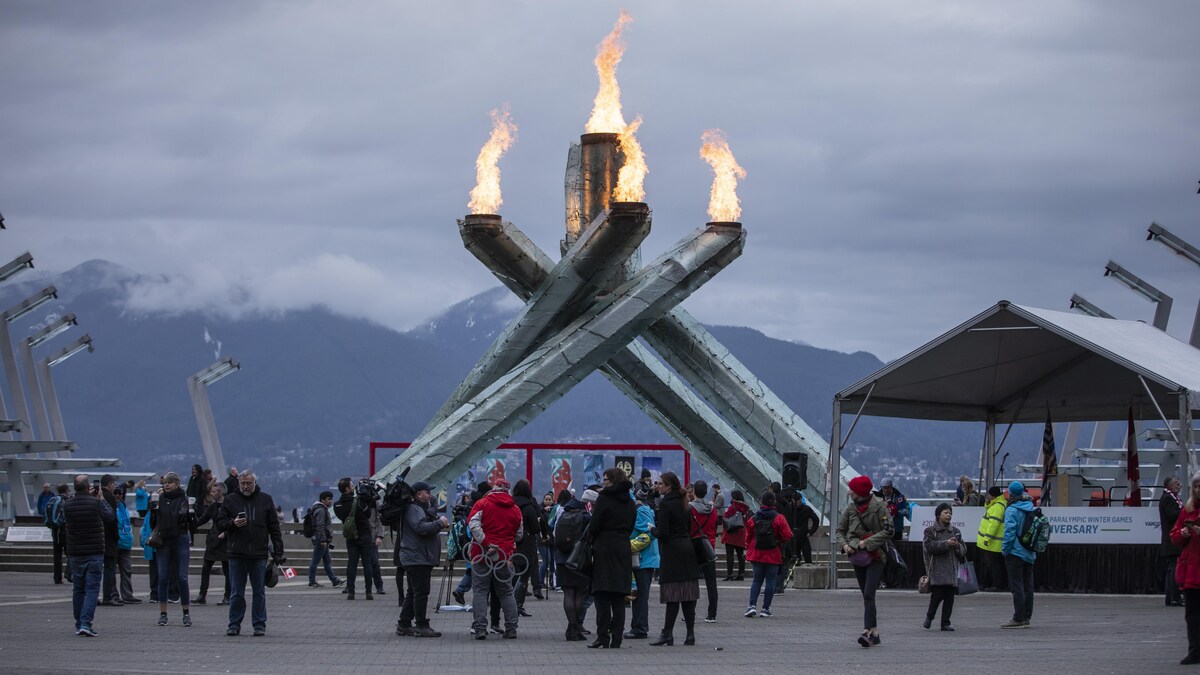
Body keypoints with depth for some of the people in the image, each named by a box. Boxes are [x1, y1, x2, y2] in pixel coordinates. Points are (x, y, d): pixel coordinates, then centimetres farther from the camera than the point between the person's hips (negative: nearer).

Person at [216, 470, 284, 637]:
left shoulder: (265, 500, 7)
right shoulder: (230, 500, 6)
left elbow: (274, 528, 7)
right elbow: (220, 523, 7)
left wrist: (278, 552, 2)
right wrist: (233, 523, -15)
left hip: (259, 554, 0)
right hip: (236, 554, 0)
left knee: (259, 592, 5)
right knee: (236, 593, 4)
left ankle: (259, 625, 11)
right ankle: (234, 624, 11)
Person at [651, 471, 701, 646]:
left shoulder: (665, 504, -12)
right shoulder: (682, 502, 12)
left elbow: (663, 533, -17)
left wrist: (652, 530, 2)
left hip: (672, 551, -8)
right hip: (687, 548, 8)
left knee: (673, 595, -8)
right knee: (688, 595, 7)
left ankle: (667, 634, -7)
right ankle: (690, 634, 8)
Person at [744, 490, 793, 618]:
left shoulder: (753, 519, -1)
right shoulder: (779, 518, -8)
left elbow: (748, 537, 6)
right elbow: (787, 536, -9)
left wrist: (748, 551, 20)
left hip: (757, 555, 2)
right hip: (773, 555, -2)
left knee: (757, 580, 11)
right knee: (770, 581, 3)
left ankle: (752, 605, -4)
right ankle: (765, 609, 2)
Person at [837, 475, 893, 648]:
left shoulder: (879, 507, -8)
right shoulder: (851, 509, 8)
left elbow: (888, 531, -10)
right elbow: (840, 529, 15)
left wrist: (867, 542, -15)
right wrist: (844, 544, -4)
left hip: (875, 557, -6)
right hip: (858, 556, 6)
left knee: (869, 594, -18)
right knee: (866, 596, 9)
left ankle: (867, 632, -25)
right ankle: (875, 632, 14)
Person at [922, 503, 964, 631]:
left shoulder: (955, 531, 18)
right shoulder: (930, 530, 4)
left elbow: (963, 548, 18)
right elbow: (929, 546, -10)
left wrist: (957, 546, -5)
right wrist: (946, 543, -15)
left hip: (952, 568, 5)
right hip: (937, 569, -4)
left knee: (949, 596, 0)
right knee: (937, 594, -12)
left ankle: (945, 623, 6)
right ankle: (929, 617, 10)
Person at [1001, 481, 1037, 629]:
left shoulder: (1012, 510, -15)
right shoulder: (1030, 508, 8)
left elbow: (1009, 532, -19)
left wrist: (1005, 549, -9)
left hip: (1015, 554, -8)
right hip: (1030, 554, 8)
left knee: (1016, 586, -6)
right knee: (1028, 585, 11)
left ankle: (1018, 619, -7)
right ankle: (1026, 617, 16)